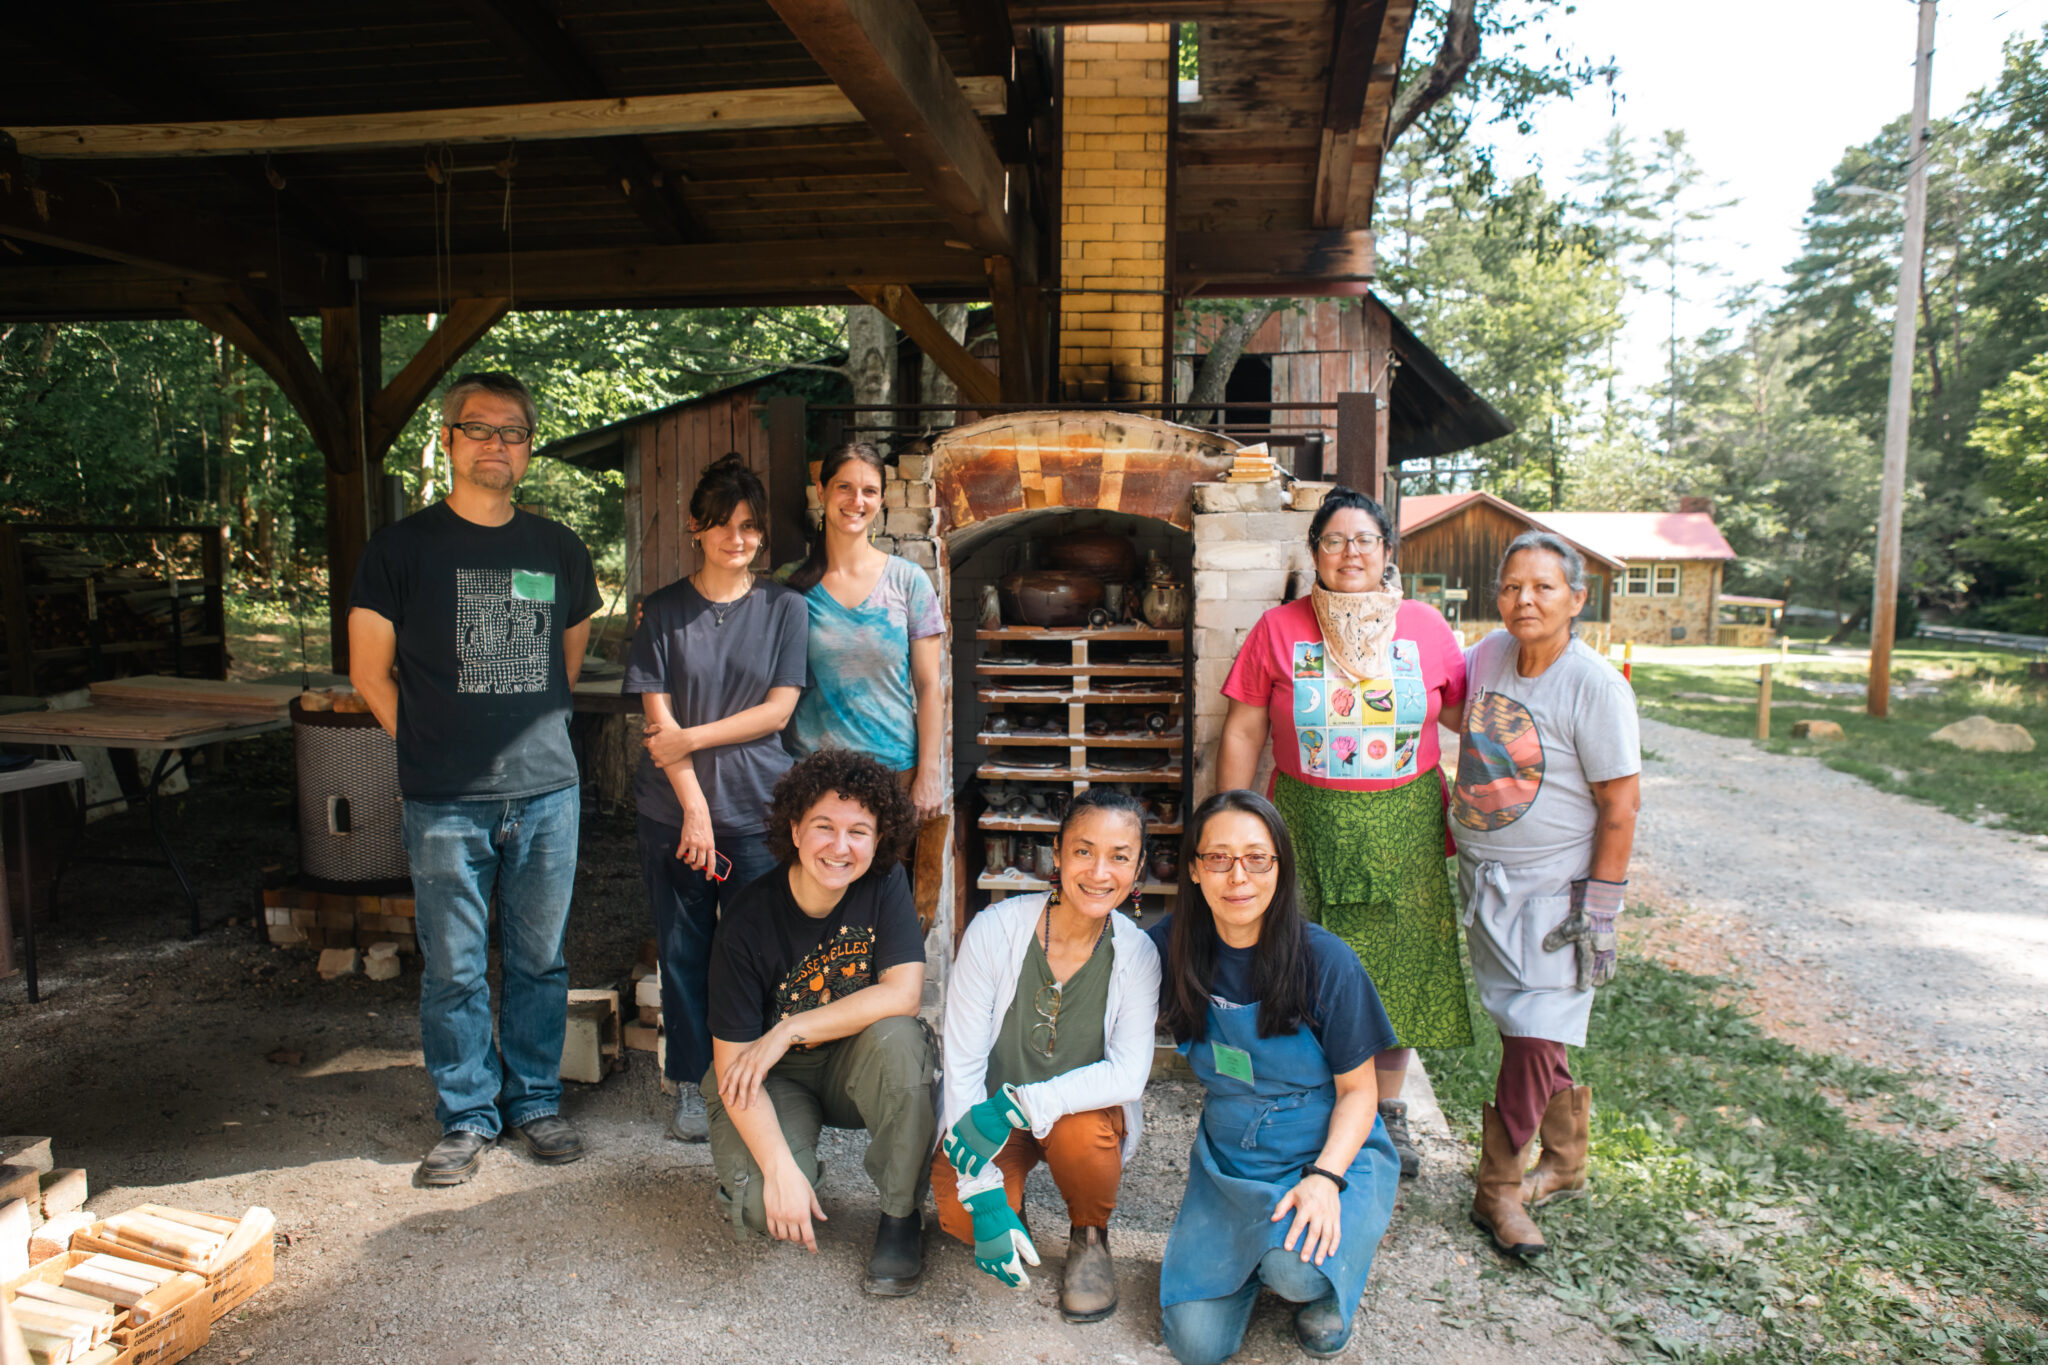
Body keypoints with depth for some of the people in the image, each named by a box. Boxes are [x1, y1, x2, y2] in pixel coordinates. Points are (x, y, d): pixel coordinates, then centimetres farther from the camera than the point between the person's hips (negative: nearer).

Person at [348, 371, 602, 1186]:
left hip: (547, 790, 3)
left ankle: (535, 1102, 27)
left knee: (540, 960, 11)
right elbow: (370, 672, 4)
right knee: (454, 970, 6)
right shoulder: (403, 548, 0)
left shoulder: (558, 550, 9)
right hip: (446, 803, -2)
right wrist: (434, 744, 4)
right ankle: (467, 1118, 22)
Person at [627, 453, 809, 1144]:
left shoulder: (784, 608, 6)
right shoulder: (662, 611, 5)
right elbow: (658, 718, -2)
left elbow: (778, 709, -1)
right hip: (674, 811, 0)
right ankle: (690, 1084, 22)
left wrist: (691, 738, -8)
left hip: (759, 809, 0)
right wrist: (694, 805, -11)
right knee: (684, 951, 6)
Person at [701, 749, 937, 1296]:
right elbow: (732, 1061, -19)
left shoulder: (884, 884, -14)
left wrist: (788, 1032, -25)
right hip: (775, 1082, -1)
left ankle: (902, 1216, -12)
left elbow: (904, 994, -23)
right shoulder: (749, 921, -20)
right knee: (764, 1207, -27)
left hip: (855, 1066, 2)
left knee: (898, 1036, -33)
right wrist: (780, 1169, -29)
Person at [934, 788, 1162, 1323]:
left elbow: (1128, 1074, -20)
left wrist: (1017, 1106, -34)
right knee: (957, 1211, -27)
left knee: (1083, 1136, -33)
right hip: (990, 1118, 0)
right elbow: (962, 1066, -18)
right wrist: (987, 1201, -24)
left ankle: (1090, 1234, 2)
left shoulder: (1137, 954, -14)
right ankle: (1010, 1196, 12)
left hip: (1084, 1111, 1)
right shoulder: (994, 930, -20)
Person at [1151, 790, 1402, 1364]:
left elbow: (1358, 1089, -9)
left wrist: (1324, 1178, -24)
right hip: (1228, 1160, 3)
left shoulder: (1324, 961, -18)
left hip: (1334, 1152, -3)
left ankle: (1320, 1285, 4)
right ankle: (1253, 1251, 21)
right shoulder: (1176, 946, -9)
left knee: (1296, 1268, -34)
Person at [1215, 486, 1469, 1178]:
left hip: (1404, 827, 2)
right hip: (1309, 825, -1)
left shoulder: (1425, 627, 2)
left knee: (1398, 965, 9)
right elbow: (1242, 734, 0)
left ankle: (1388, 1110, 30)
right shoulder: (1279, 629, -1)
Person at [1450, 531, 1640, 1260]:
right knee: (1527, 1034, 14)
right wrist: (1461, 820, 14)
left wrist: (1599, 909, -13)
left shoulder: (1595, 685, -15)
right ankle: (1564, 1163, 33)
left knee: (1533, 1040, -6)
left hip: (1552, 889, -5)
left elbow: (1621, 803, -13)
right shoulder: (1488, 655, 1)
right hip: (1484, 879, 5)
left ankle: (1498, 1189, 9)